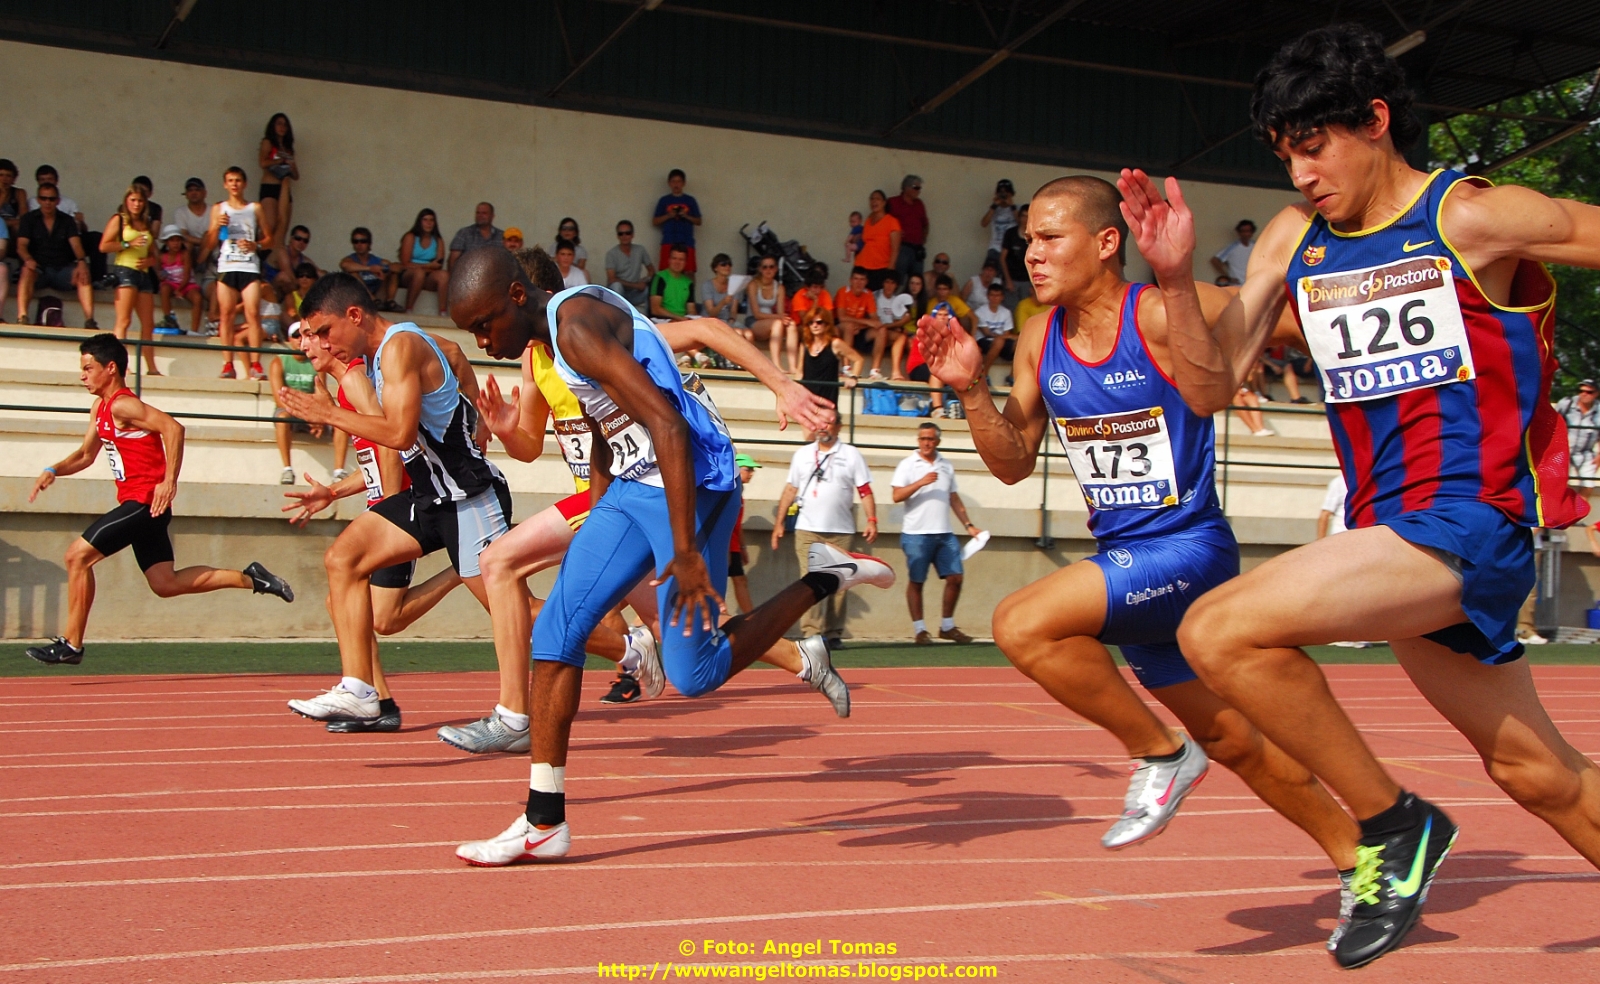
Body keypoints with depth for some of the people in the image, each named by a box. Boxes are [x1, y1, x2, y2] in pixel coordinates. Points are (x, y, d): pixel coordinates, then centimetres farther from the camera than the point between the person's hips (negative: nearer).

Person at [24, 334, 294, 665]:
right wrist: (53, 471, 7)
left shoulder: (122, 405, -14)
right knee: (165, 584, 10)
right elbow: (85, 455, 25)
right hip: (139, 504, 10)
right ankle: (250, 578, 15)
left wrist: (170, 481, -27)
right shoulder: (100, 408, 16)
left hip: (146, 501, -10)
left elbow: (173, 428, -26)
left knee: (78, 555, -10)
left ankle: (71, 643, -3)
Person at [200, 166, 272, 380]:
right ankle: (228, 364, -2)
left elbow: (269, 239, 13)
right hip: (226, 266, 1)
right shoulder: (219, 209, 15)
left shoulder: (255, 208, 14)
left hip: (250, 267, -1)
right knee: (227, 314, -3)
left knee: (253, 314, -10)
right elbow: (209, 245, 13)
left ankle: (255, 365, -11)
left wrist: (255, 245, -7)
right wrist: (217, 226, -5)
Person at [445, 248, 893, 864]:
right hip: (631, 486, 10)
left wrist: (685, 552, -28)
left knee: (694, 675, -6)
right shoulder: (552, 337, 12)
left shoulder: (578, 324, -19)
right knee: (555, 632, 1)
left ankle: (827, 578, 11)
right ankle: (543, 823, 6)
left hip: (692, 482, -10)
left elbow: (668, 427, -26)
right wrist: (596, 529, 29)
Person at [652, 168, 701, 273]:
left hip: (687, 242, 0)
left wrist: (686, 216, -7)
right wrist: (668, 216, -7)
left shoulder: (690, 200, 10)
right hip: (668, 242, 0)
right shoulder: (664, 200, 10)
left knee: (689, 272, -7)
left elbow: (698, 221, 11)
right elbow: (655, 221, 9)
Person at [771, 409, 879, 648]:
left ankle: (833, 633, 9)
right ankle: (813, 633, -15)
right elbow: (790, 490, 14)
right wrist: (780, 522, 8)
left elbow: (865, 491, -1)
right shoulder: (802, 455, 13)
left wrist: (872, 521, -12)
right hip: (807, 530, 1)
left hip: (842, 532, 0)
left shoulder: (851, 455, 5)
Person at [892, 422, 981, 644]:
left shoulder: (946, 465, 15)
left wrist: (968, 525, 13)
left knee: (955, 577, 1)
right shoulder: (908, 464, 0)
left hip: (944, 534, 5)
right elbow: (897, 496, -10)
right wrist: (921, 482, -22)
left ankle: (947, 626, 13)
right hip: (916, 534, -5)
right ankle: (919, 629, 9)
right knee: (916, 582, 1)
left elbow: (954, 498, 20)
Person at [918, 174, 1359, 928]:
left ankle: (1161, 754, -6)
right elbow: (1014, 462, 9)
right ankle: (1354, 851, 38)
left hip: (1187, 549, -8)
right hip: (1124, 557, 8)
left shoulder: (1161, 313, -16)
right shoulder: (1040, 340, 4)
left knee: (1024, 625, -25)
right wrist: (971, 388, -8)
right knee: (1229, 737, 18)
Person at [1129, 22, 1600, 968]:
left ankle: (1394, 822, -6)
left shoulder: (1473, 218, -9)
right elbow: (1217, 382, 4)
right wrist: (1176, 273, -9)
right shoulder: (1293, 240, 8)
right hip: (1392, 536, 7)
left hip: (1470, 522, -7)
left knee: (1221, 631, -21)